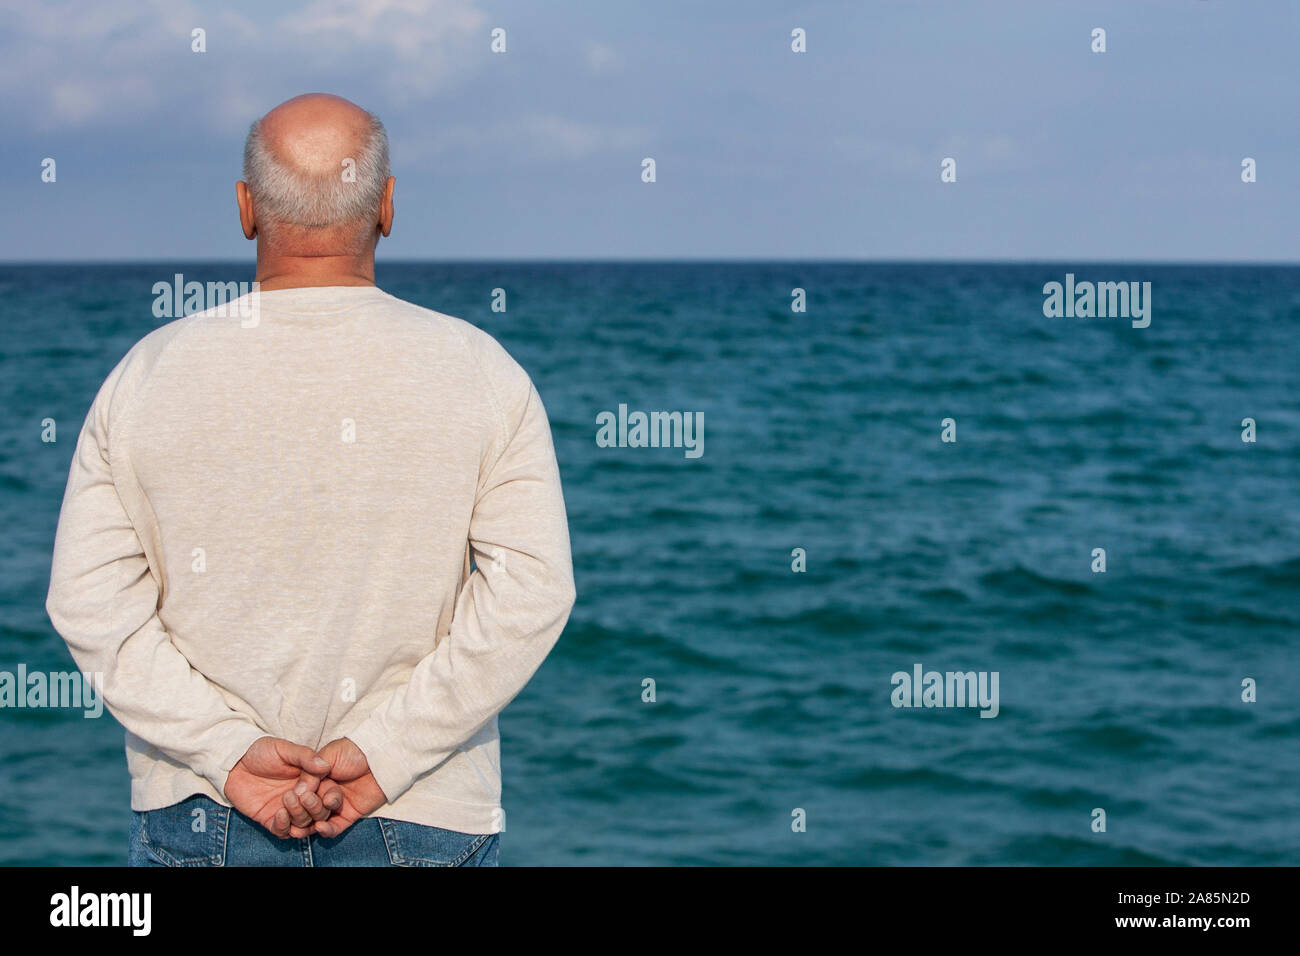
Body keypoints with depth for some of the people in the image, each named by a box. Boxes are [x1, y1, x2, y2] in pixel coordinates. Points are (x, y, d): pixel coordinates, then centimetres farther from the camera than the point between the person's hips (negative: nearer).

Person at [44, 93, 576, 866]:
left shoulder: (147, 375, -1)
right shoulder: (480, 373, -4)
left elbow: (90, 601, -6)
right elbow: (530, 592, -12)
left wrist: (227, 749, -9)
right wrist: (386, 751, -12)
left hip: (198, 819, 1)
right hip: (426, 819, -1)